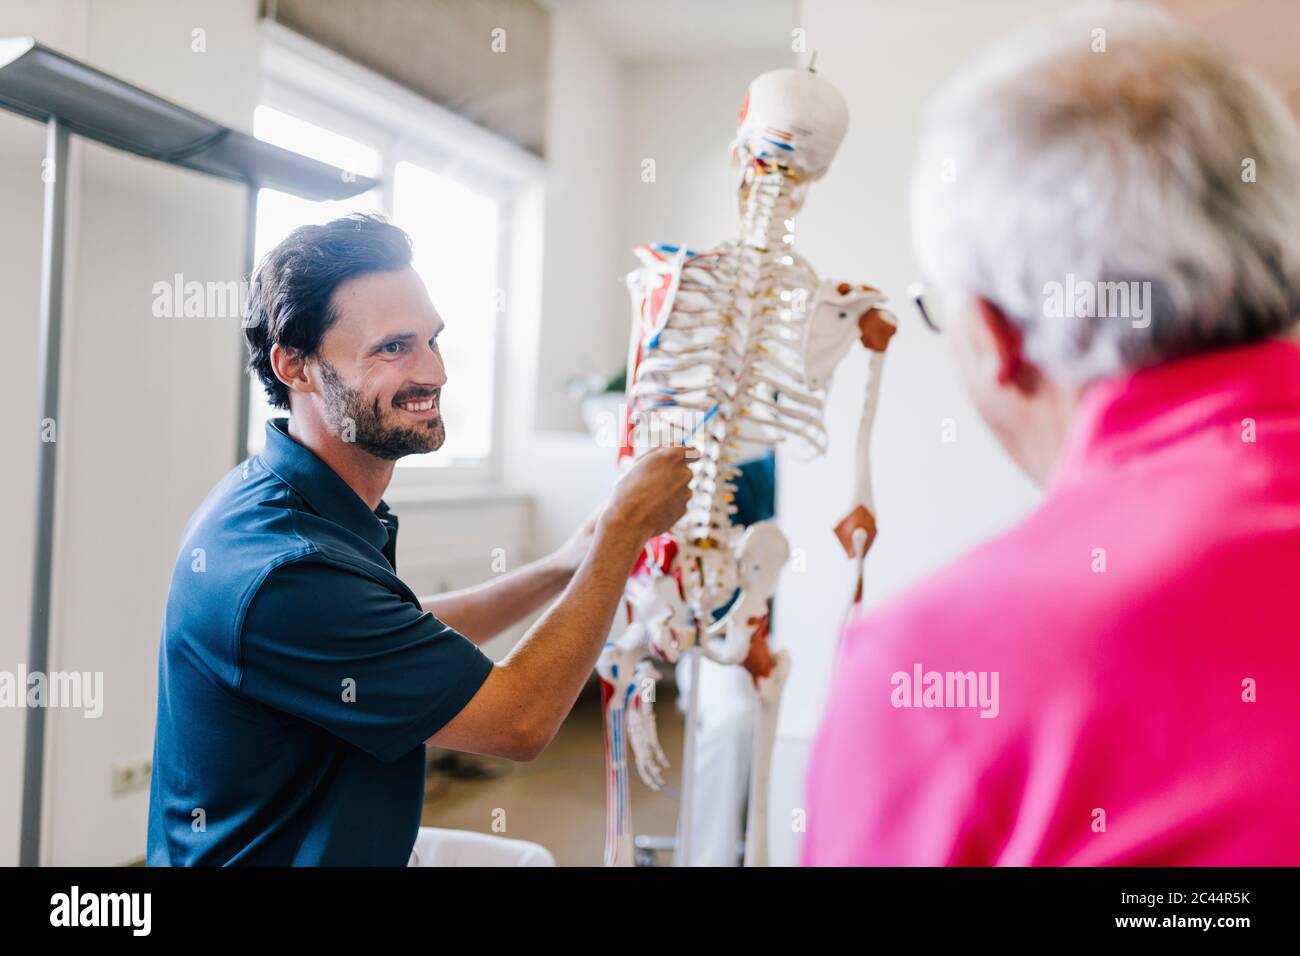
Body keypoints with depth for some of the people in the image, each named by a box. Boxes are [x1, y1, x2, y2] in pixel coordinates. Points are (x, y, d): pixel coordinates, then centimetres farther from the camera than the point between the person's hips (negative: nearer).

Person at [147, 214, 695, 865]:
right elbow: (519, 720, -24)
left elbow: (412, 637, 13)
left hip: (348, 839, 9)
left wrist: (564, 566, 3)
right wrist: (625, 525, -16)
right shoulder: (279, 566, -30)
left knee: (527, 858, 20)